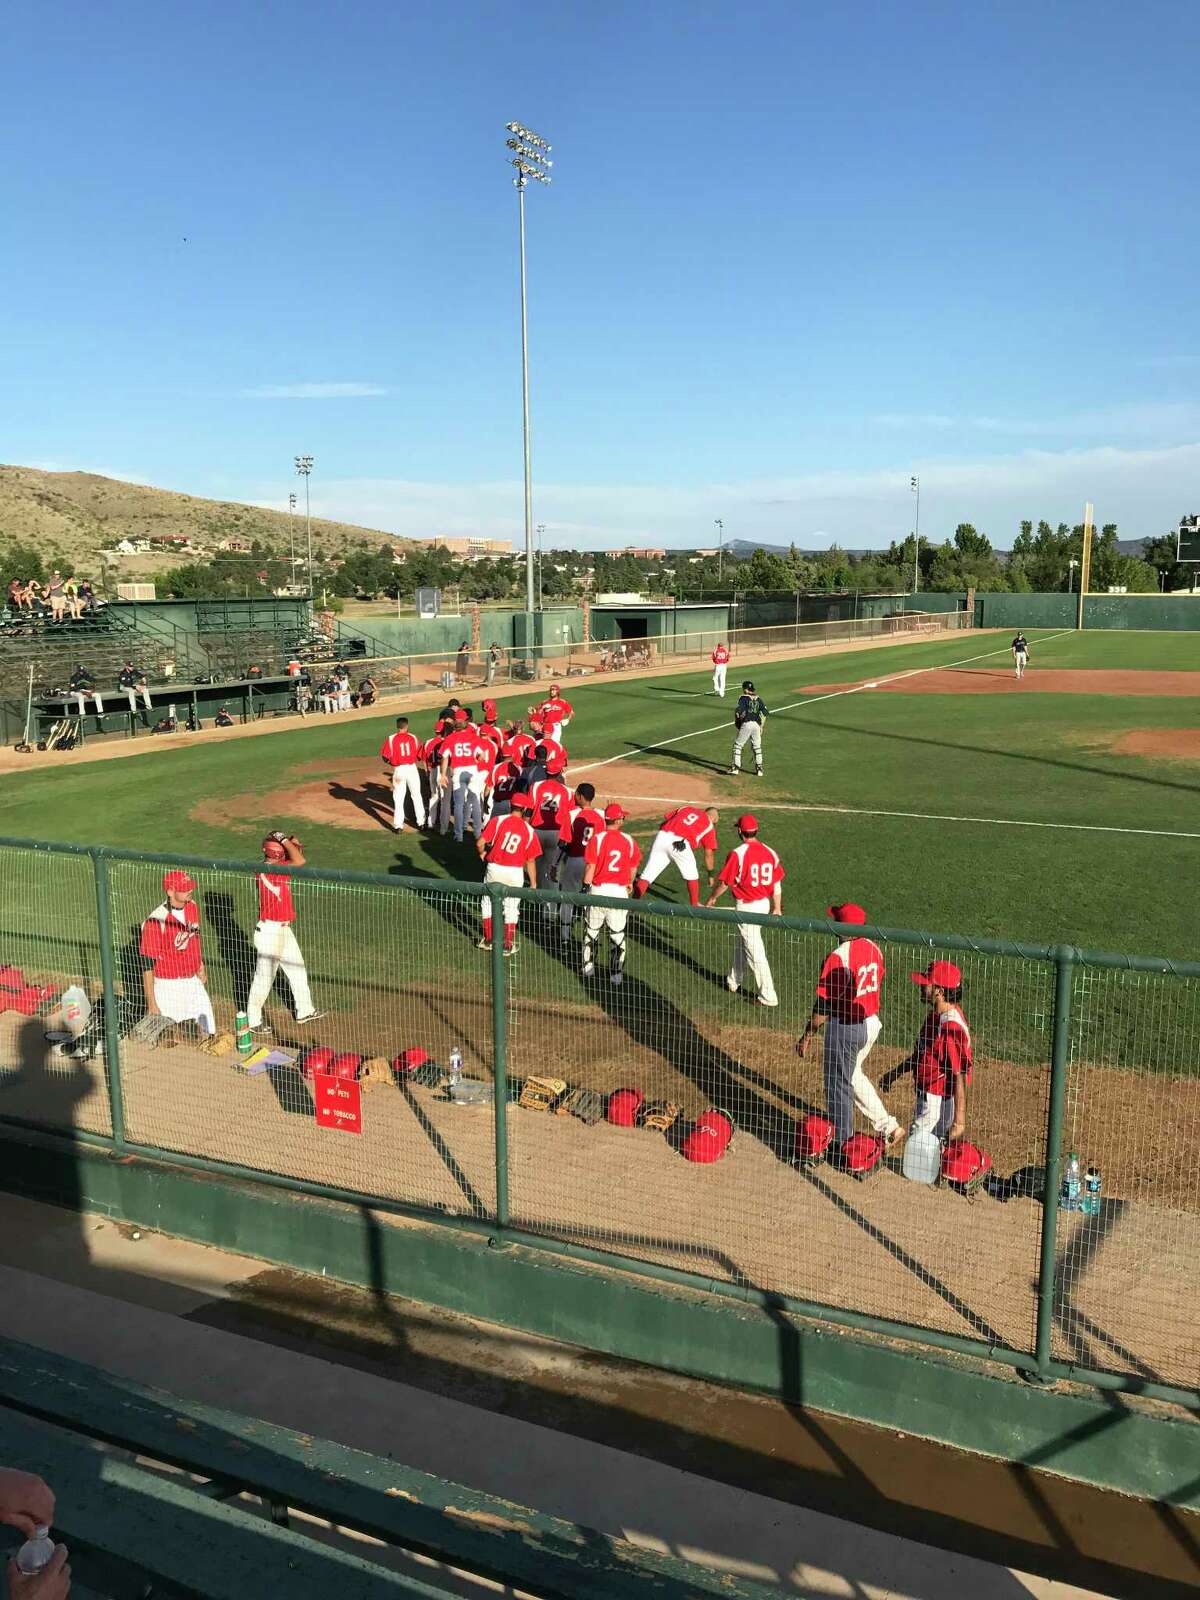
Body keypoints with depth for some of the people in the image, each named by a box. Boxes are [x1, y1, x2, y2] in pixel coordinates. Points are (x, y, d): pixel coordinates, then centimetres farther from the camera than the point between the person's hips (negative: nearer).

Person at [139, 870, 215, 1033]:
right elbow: (147, 965, -21)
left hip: (193, 981, 7)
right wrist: (152, 1004, -20)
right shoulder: (156, 921, -24)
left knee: (208, 1030, 15)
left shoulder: (192, 906, -2)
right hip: (167, 985, -6)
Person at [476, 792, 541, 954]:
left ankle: (488, 940, 27)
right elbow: (531, 860, 1)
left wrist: (482, 853, 11)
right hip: (515, 872, 1)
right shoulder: (529, 831, -2)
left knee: (488, 903, 20)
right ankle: (508, 945, 19)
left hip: (494, 868, -1)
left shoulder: (498, 821, -7)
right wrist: (533, 883, 10)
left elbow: (480, 842, -12)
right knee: (511, 908, 15)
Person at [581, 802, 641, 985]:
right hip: (620, 891, 1)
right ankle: (616, 975, 9)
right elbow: (633, 868, 9)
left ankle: (588, 967, 27)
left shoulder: (596, 838, -9)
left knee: (591, 931, 16)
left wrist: (586, 888, 0)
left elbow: (590, 867, -9)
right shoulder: (629, 841, -1)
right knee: (617, 935, 8)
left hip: (598, 889, -1)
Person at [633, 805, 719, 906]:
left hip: (662, 837, 3)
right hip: (680, 843, -3)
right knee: (692, 875, 21)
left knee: (647, 875, 3)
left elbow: (665, 819, 22)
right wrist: (710, 874, 30)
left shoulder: (685, 808, 30)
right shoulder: (709, 826, 20)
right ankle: (695, 906, 29)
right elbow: (709, 854, 19)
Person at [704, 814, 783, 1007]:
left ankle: (768, 996, 2)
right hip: (764, 904, 7)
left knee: (755, 951, -1)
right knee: (741, 942, 25)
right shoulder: (769, 852, 0)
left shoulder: (737, 853, -18)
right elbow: (777, 884, 5)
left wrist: (712, 898, 7)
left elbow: (724, 882, -10)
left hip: (747, 906, -7)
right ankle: (734, 981, 40)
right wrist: (777, 908, 16)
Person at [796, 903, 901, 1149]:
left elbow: (824, 1003, -21)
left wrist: (808, 1036, -12)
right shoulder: (874, 949, 0)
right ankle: (887, 1126, 26)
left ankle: (842, 1142, 22)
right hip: (871, 1023, 8)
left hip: (845, 1027, -8)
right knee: (853, 1075, 26)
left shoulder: (838, 957, -24)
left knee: (839, 1085, 9)